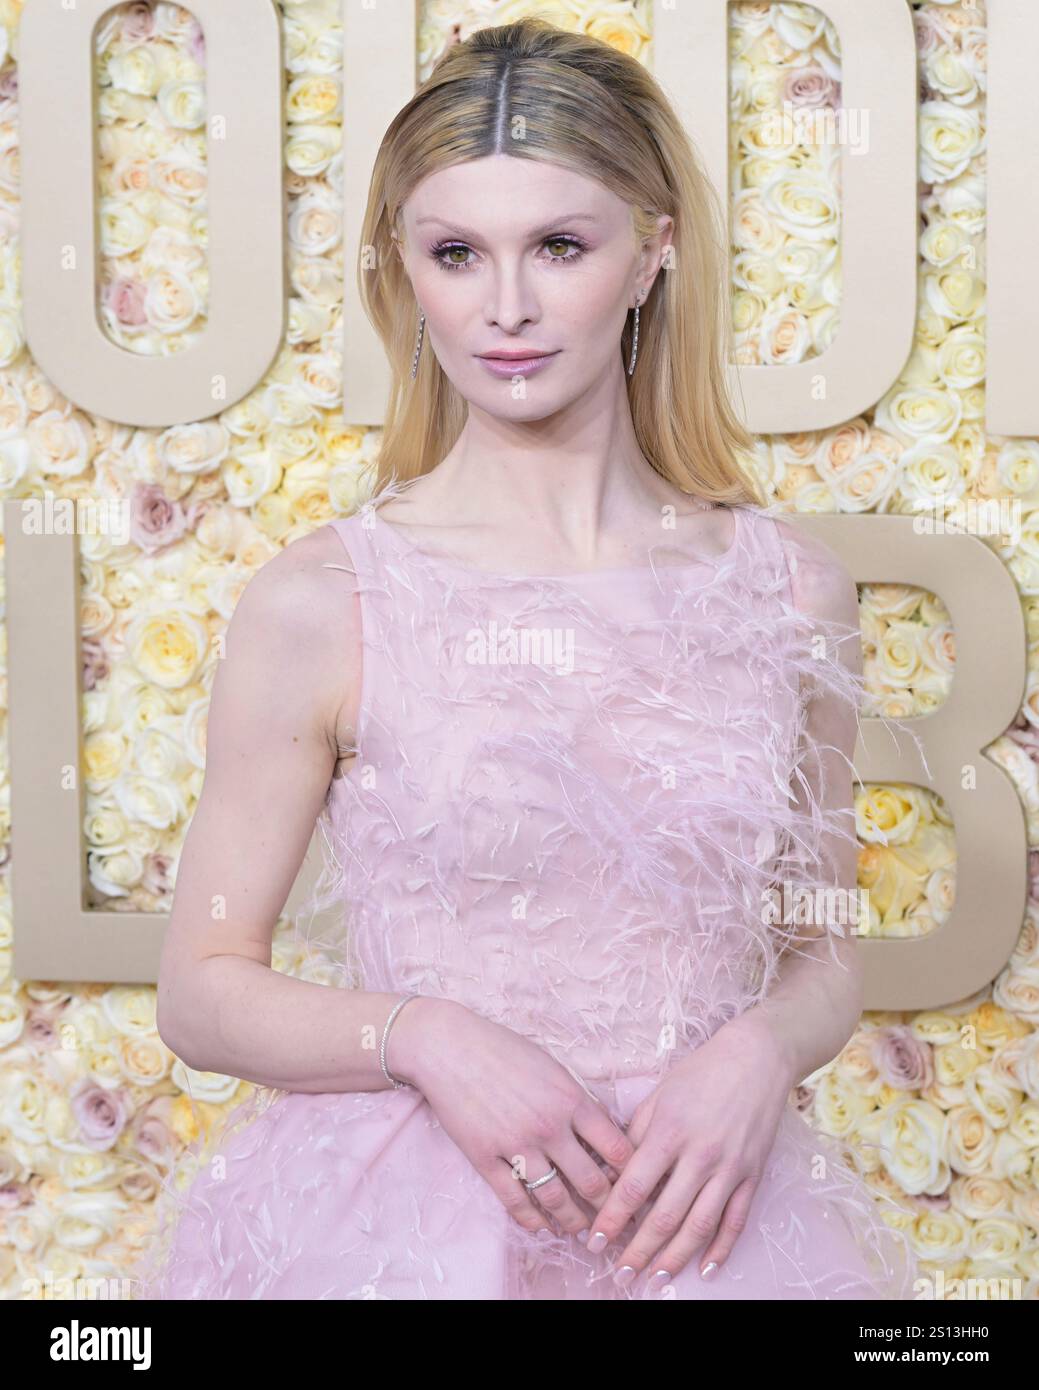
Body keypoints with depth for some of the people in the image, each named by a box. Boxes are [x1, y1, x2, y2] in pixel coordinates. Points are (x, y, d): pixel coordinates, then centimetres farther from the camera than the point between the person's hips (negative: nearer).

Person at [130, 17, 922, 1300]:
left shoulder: (789, 589, -3)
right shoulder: (315, 606, -9)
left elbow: (824, 953, 8)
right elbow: (204, 991, -2)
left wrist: (758, 1051, -11)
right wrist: (424, 1037, -17)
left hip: (699, 1219, 2)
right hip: (395, 1220, -1)